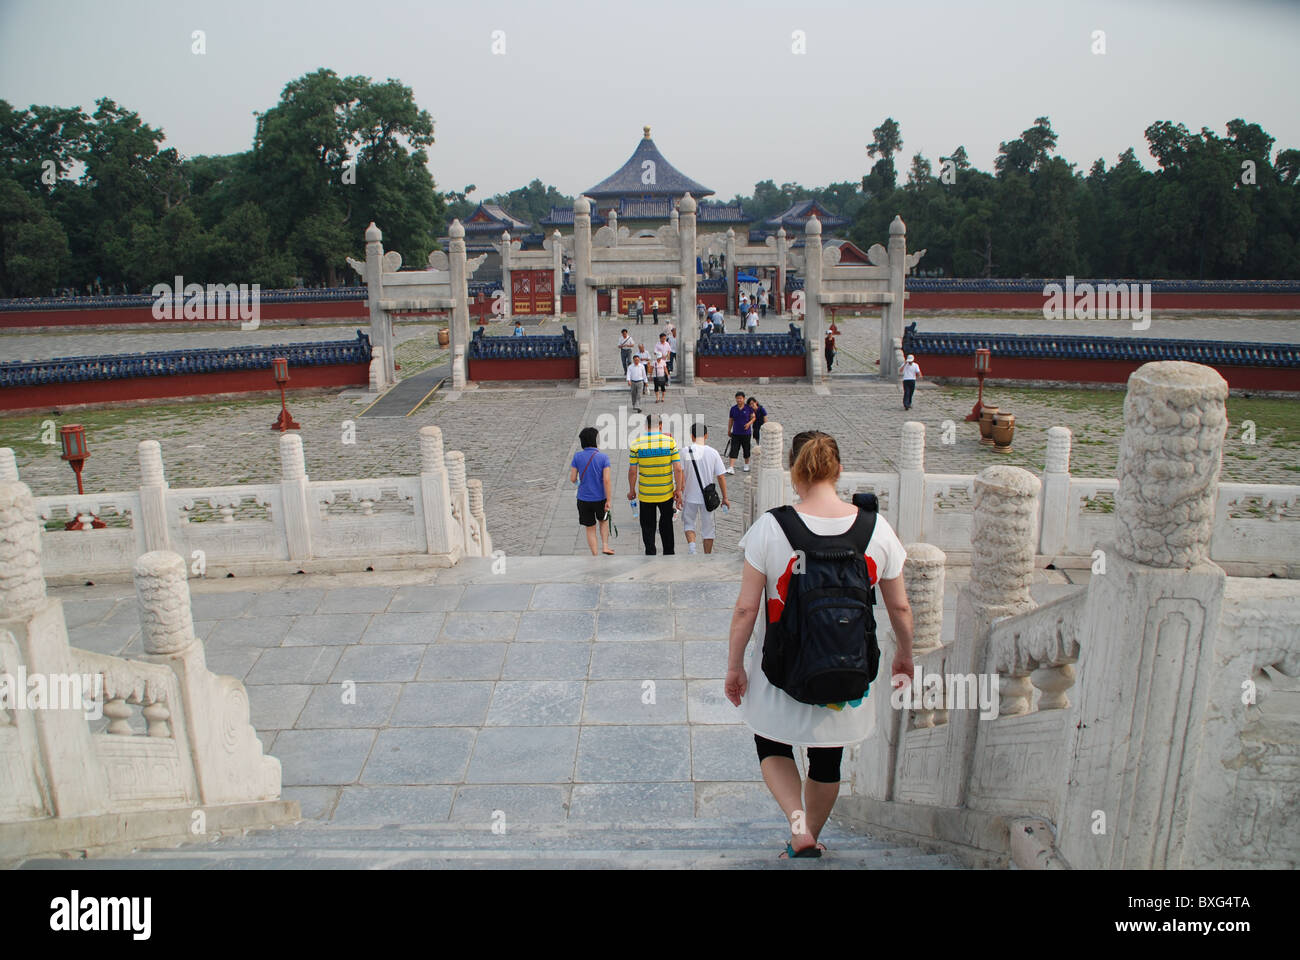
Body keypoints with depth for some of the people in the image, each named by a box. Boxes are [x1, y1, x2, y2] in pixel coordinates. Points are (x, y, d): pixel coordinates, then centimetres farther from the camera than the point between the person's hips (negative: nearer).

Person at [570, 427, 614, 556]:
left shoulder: (577, 456, -7)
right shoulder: (603, 457, -11)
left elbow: (572, 479, -6)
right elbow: (606, 480, -16)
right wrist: (608, 500, -10)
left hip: (584, 500, 1)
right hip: (600, 498, -1)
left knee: (590, 529, 13)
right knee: (604, 521, 28)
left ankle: (595, 557, 17)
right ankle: (605, 545, 17)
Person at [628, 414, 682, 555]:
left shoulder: (637, 444, -8)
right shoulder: (670, 441, -7)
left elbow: (632, 471, -6)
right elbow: (678, 469, -9)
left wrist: (632, 491, 6)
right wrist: (678, 490, -1)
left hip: (646, 494, -1)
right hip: (666, 493, 1)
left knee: (648, 526, 12)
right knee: (666, 524, 19)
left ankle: (650, 553, 10)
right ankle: (668, 553, 26)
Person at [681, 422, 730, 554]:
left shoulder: (685, 451, -8)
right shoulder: (713, 453, -5)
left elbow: (680, 474, -13)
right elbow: (721, 476, -4)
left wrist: (680, 494, -6)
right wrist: (725, 498, 4)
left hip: (690, 496, -1)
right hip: (708, 497, 1)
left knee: (689, 522, 18)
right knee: (708, 527, 13)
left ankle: (691, 546, -7)